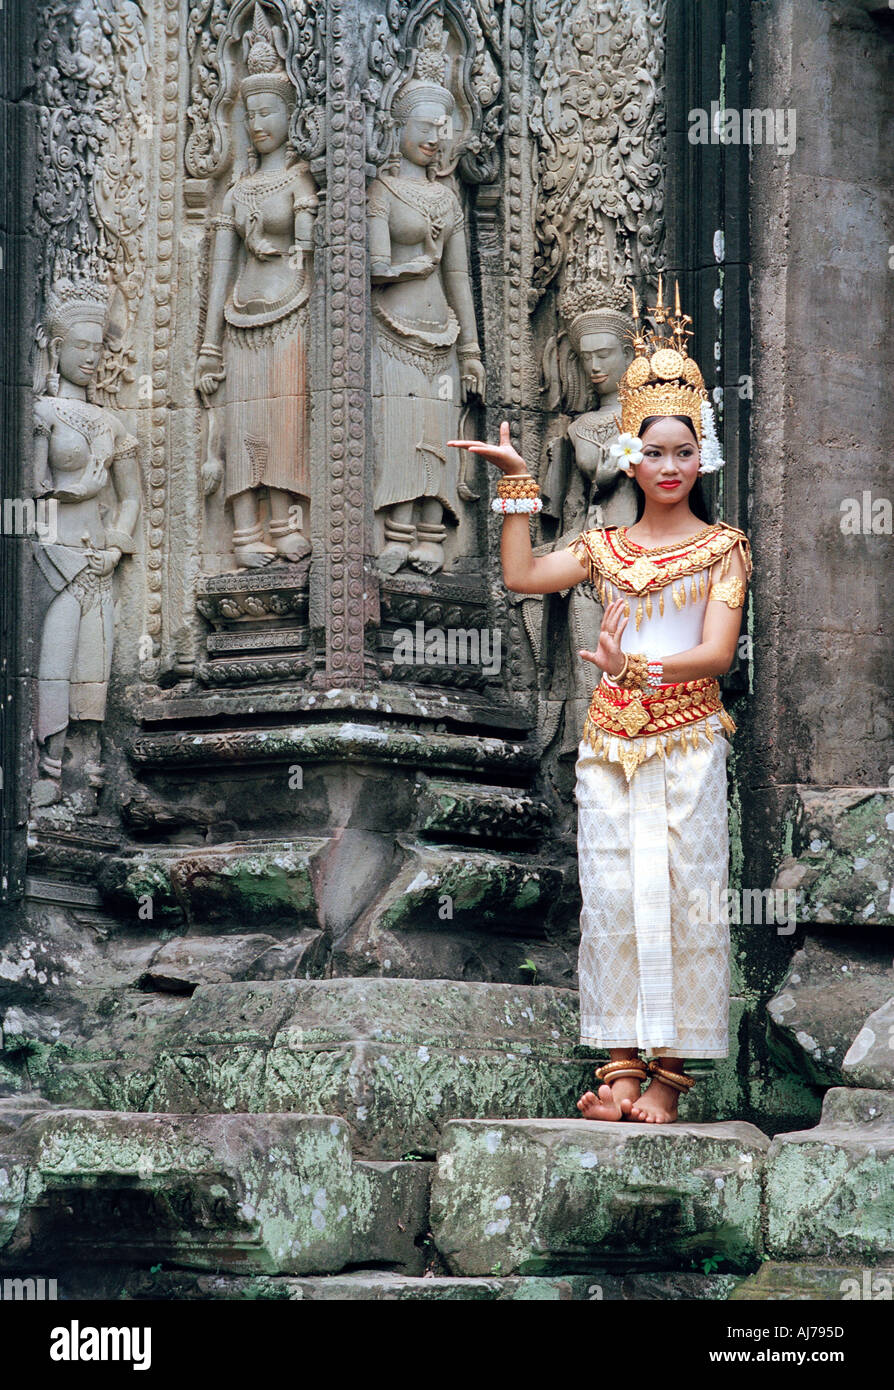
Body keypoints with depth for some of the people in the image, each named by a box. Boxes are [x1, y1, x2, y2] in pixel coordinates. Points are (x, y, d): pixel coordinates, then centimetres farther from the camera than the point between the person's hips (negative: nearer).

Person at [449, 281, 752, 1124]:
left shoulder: (720, 547, 2)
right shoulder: (605, 547, 13)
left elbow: (716, 651, -9)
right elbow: (522, 577, 5)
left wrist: (639, 668, -24)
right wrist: (516, 485, 5)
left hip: (686, 742, -3)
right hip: (610, 740, 4)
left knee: (682, 893, -5)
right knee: (612, 896, 0)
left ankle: (669, 1070, -2)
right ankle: (621, 1062, 3)